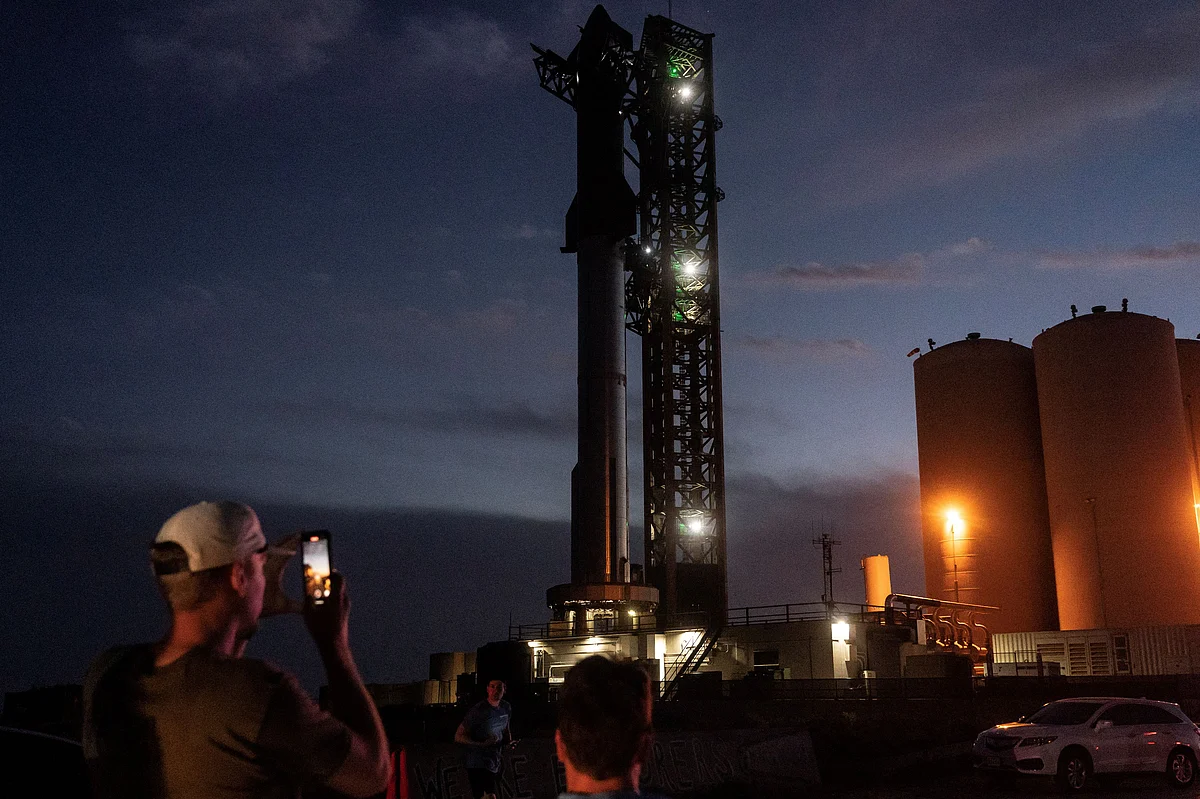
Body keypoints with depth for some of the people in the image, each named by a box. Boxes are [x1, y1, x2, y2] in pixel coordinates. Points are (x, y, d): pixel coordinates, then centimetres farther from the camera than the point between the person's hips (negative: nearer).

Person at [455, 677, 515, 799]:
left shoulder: (506, 708, 5)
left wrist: (509, 741, 3)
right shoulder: (478, 711, -17)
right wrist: (482, 744, -27)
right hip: (478, 763, -7)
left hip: (494, 764, 8)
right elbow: (458, 737, -16)